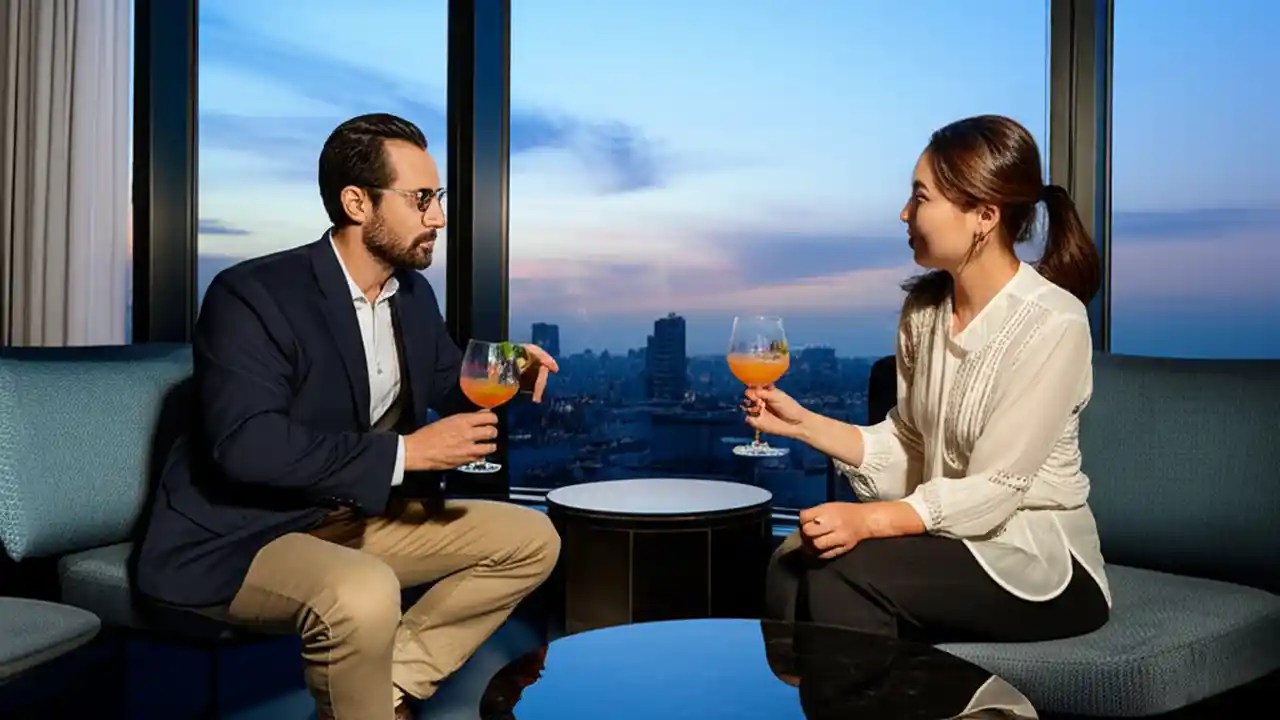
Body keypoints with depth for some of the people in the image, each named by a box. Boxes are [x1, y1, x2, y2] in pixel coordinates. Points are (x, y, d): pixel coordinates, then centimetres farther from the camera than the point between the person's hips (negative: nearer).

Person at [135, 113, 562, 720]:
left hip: (358, 518, 8)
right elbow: (245, 444, -29)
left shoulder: (414, 292, 4)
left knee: (531, 538, 3)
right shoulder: (251, 295, -18)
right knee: (363, 592, -38)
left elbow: (448, 389, 18)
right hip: (238, 541, -8)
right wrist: (405, 452, -29)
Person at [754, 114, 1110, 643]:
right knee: (791, 564, -20)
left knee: (841, 571, -27)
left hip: (1042, 565, -5)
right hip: (948, 539, 6)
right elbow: (907, 452, 4)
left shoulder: (1052, 323, -17)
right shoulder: (924, 307, 3)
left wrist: (870, 520, -32)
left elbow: (995, 489, -21)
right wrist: (802, 423, -6)